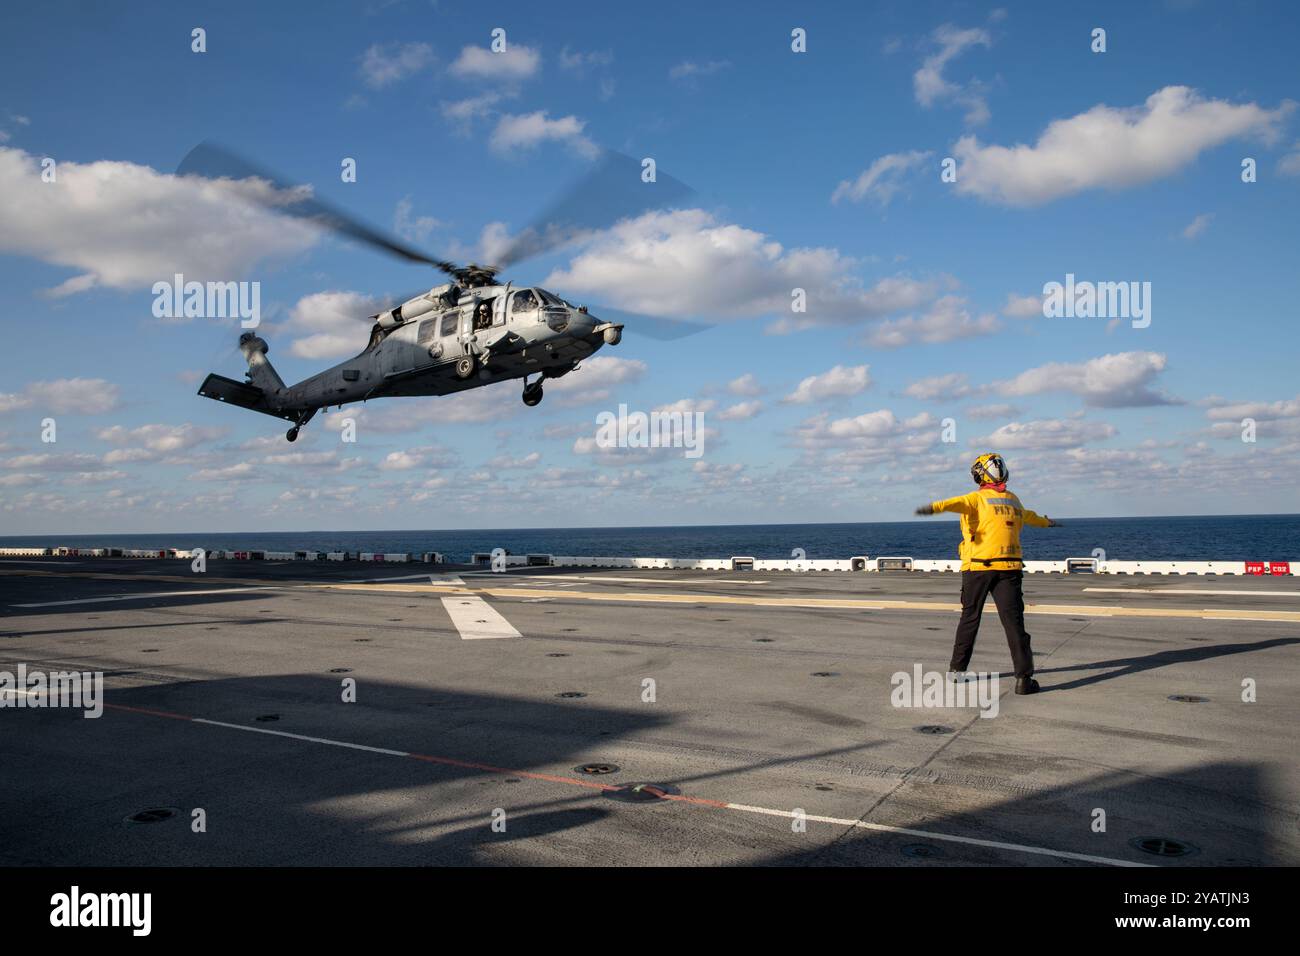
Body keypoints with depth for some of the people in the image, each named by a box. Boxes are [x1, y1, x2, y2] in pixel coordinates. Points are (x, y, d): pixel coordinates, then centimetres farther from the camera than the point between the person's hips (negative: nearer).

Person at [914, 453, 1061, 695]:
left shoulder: (977, 498, 0)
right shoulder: (1013, 500, 16)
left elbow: (957, 503, -25)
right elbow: (1029, 516, 39)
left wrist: (934, 507, -44)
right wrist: (1047, 522, 61)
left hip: (977, 568, -2)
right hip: (1008, 570, 2)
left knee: (969, 618, 10)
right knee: (1014, 622, 0)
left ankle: (957, 668, 18)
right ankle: (1024, 678, -4)